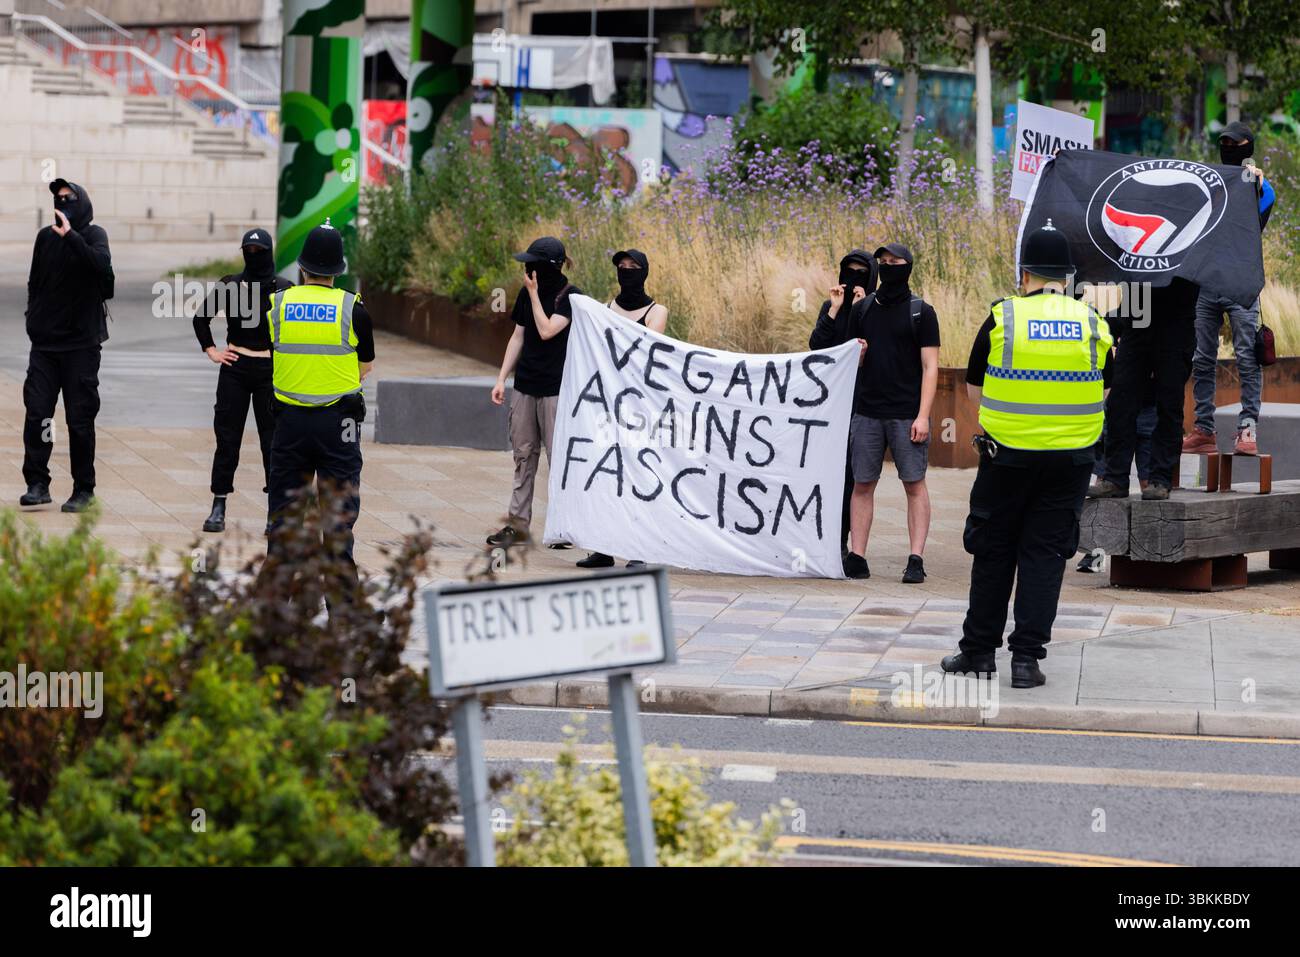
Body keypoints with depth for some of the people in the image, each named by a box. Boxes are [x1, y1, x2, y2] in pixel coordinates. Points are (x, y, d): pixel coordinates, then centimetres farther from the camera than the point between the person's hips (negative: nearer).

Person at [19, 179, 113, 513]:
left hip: (81, 344, -4)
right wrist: (34, 319, 9)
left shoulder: (93, 235, -3)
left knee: (79, 419, 0)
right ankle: (37, 484, -2)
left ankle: (83, 489, 9)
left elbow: (101, 263, -24)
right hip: (44, 342, 4)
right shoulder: (45, 237, 9)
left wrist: (70, 236, -28)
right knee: (36, 413, -6)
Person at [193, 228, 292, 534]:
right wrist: (211, 351, 8)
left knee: (272, 439, 1)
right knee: (227, 438, 2)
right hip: (235, 370, 1)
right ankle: (218, 508, 7)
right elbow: (202, 317, 15)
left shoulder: (283, 288, -2)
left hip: (270, 371, -1)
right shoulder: (230, 285, 3)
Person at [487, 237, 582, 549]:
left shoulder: (570, 297, -9)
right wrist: (501, 379, 10)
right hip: (525, 385, 6)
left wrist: (534, 293, -14)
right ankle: (518, 522, 11)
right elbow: (518, 337, 14)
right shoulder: (526, 294, 8)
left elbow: (547, 331, -20)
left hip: (556, 388, -6)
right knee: (523, 454, 8)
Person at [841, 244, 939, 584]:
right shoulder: (863, 309, 12)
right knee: (862, 484, 2)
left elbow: (930, 367, -2)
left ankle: (916, 561, -2)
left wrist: (922, 416, -11)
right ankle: (856, 558, 4)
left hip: (907, 414, -3)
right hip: (866, 412, 3)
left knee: (914, 484, -2)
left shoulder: (921, 312, 2)